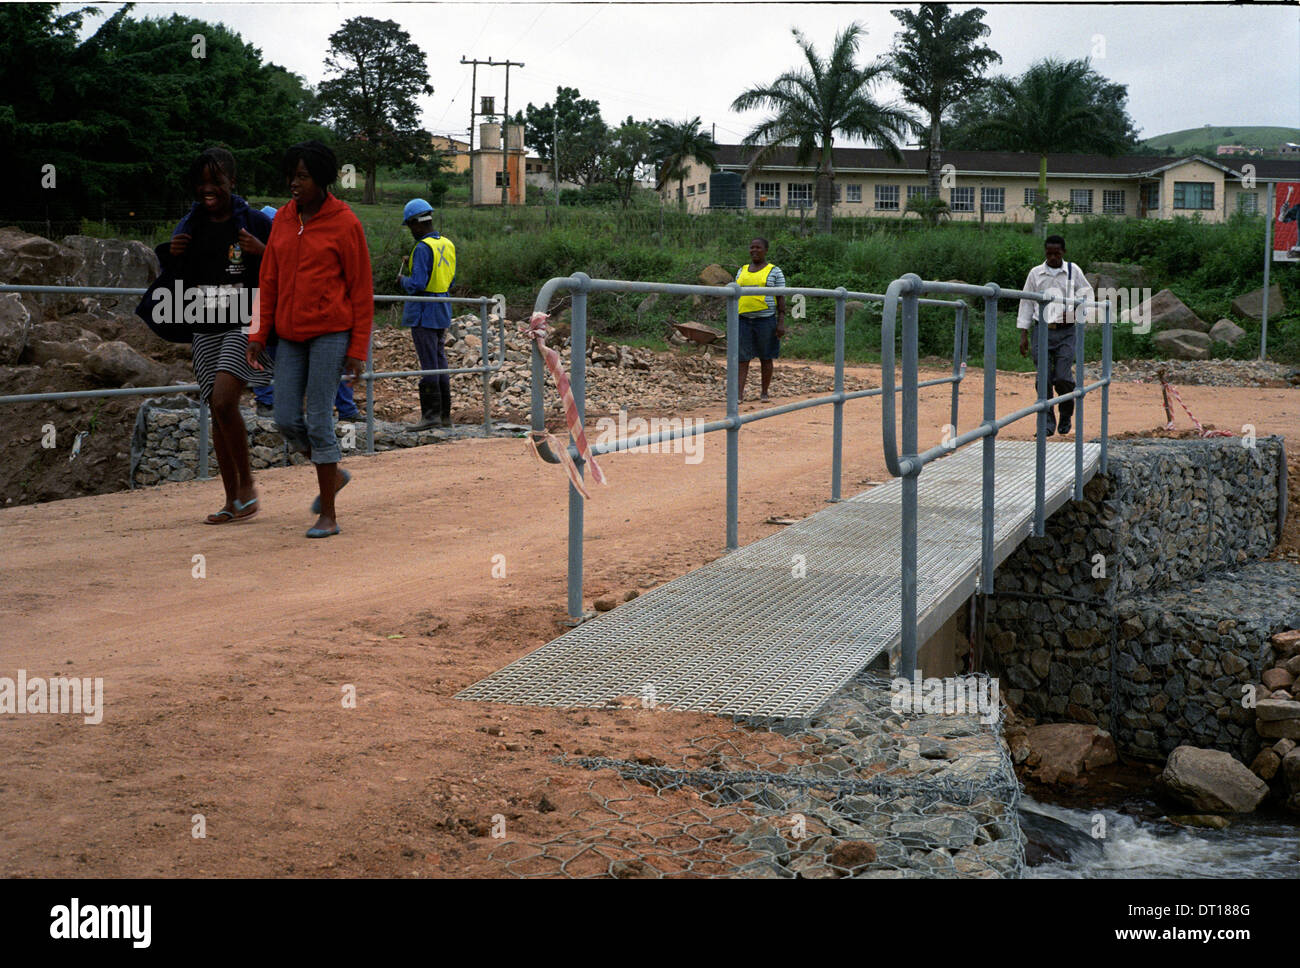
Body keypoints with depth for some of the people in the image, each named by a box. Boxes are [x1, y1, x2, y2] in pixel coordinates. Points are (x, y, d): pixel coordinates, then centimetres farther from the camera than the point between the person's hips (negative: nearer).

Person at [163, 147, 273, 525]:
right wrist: (173, 257, -3)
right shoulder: (189, 226, 11)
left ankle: (247, 484, -3)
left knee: (224, 401, -21)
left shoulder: (255, 223, -4)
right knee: (217, 411, 6)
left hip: (244, 326, -5)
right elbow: (177, 282, 18)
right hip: (205, 331, 6)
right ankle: (233, 500, 13)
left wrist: (262, 252, -21)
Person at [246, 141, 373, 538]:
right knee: (287, 420, 2)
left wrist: (358, 348, -9)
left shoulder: (344, 223, -6)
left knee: (319, 421, -7)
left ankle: (329, 517, 3)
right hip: (291, 334, 6)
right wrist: (259, 333, 7)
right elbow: (270, 281, 14)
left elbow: (361, 289, -5)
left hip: (330, 332, -6)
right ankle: (333, 474, 30)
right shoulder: (283, 219, 10)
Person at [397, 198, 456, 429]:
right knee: (440, 361, 12)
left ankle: (431, 414, -2)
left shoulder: (423, 248, -18)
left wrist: (402, 279, -1)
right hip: (442, 313, 8)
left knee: (429, 363, -5)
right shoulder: (448, 245, 9)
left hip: (424, 313, -8)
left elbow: (417, 284, -22)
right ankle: (444, 414, 16)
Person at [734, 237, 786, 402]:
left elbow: (781, 298, -2)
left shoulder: (775, 272, 1)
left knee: (765, 358, 5)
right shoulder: (742, 271, 13)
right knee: (742, 357, -5)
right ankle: (739, 393, -8)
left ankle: (765, 393, 15)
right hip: (743, 320, 3)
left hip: (765, 320, -3)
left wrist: (781, 322, -10)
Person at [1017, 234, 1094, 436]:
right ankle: (1048, 422, 5)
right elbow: (1027, 303, 8)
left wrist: (1077, 313, -3)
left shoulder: (1073, 271, 4)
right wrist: (1023, 335, 4)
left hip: (1065, 331, -1)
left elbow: (1087, 294, 15)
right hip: (1042, 330, 1)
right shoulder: (1035, 273, 5)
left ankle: (1066, 415, 17)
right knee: (1044, 378, -3)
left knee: (1063, 377, -9)